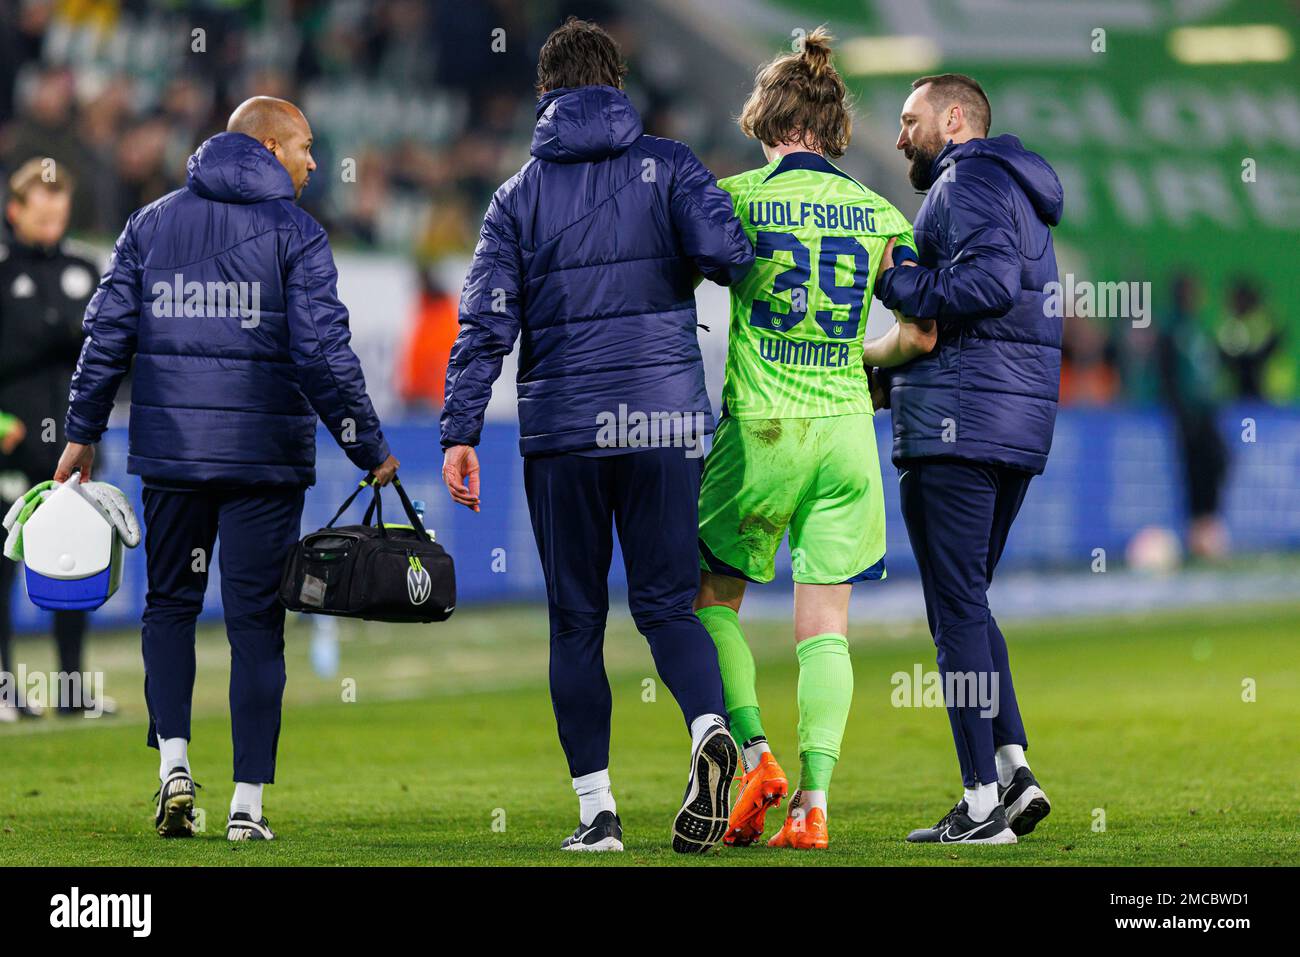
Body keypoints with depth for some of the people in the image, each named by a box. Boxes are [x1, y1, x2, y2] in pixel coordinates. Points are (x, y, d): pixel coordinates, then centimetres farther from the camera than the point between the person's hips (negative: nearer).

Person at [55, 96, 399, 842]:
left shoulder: (152, 224, 8)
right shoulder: (294, 233, -4)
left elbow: (108, 334, 6)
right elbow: (323, 354, -9)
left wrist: (84, 432, 14)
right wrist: (370, 450, -2)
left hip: (171, 451, 3)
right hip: (265, 458, -3)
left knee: (170, 605, 16)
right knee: (256, 622, 2)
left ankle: (174, 757, -2)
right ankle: (249, 802, 1)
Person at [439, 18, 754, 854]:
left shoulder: (521, 193, 7)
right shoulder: (666, 166, 4)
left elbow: (487, 321, -1)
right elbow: (722, 249, -13)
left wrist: (461, 433, -2)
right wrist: (737, 266, 10)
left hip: (560, 431, 0)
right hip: (664, 422, 0)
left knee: (577, 621, 7)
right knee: (667, 604, 5)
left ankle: (597, 808, 1)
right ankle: (710, 729, -24)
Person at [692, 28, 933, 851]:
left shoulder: (738, 198, -4)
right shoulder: (878, 213, 5)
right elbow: (925, 334, 3)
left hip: (761, 426, -3)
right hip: (846, 431, 3)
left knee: (713, 598, 14)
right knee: (825, 624, 4)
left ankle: (755, 754, -3)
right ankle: (813, 801, -6)